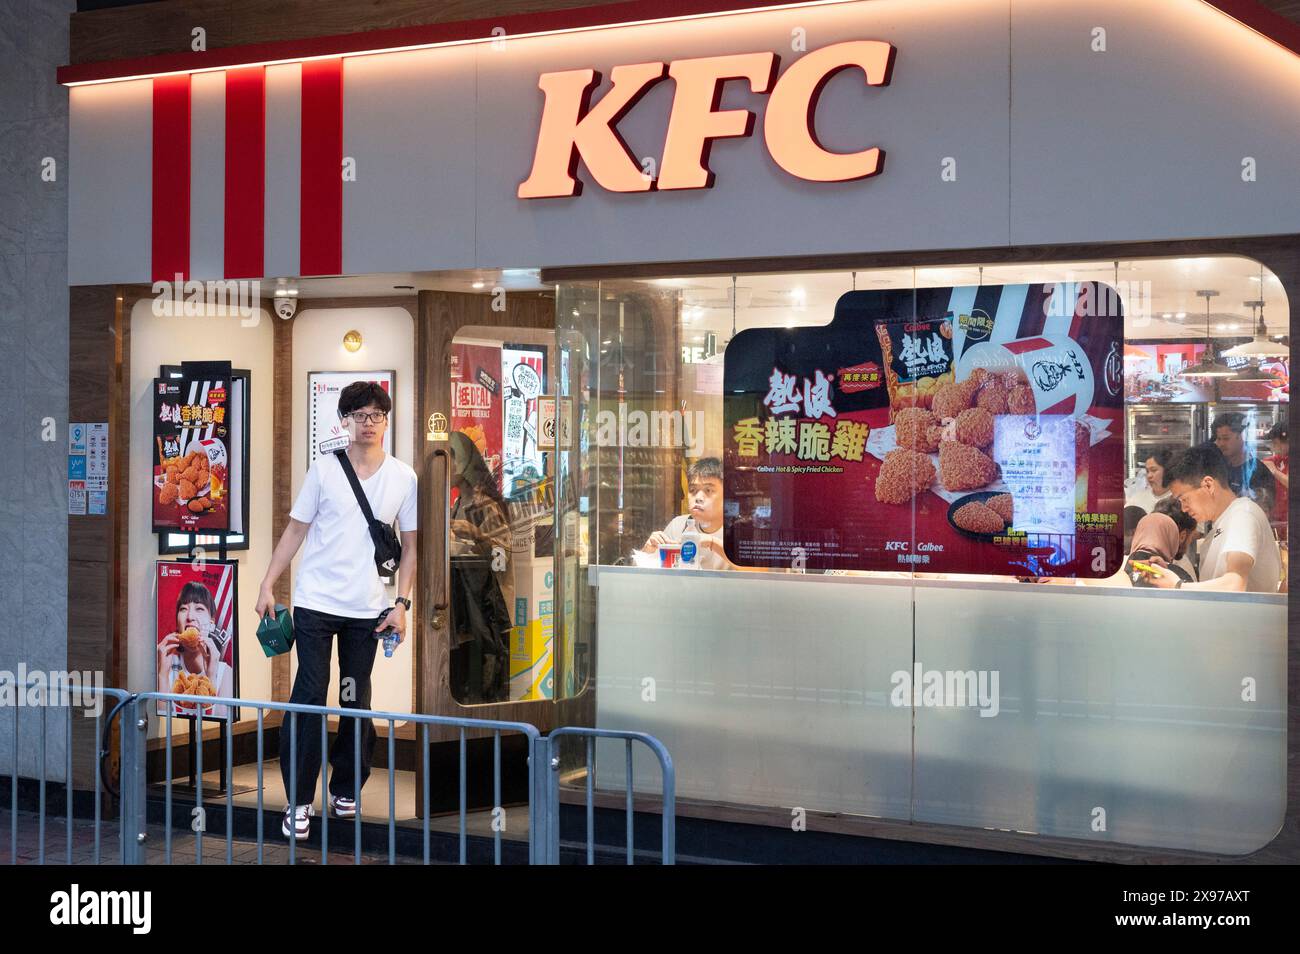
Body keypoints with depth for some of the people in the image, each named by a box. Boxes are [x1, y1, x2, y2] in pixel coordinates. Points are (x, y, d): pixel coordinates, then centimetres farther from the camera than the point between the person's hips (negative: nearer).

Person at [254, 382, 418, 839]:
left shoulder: (403, 477, 4)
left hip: (368, 610, 2)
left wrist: (401, 604, 0)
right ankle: (299, 801, 2)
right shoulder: (325, 468, 0)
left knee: (357, 702, 8)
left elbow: (409, 545, 8)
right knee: (309, 698, -5)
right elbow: (295, 530, 4)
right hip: (316, 601, -2)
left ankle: (346, 790, 23)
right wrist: (267, 585, -1)